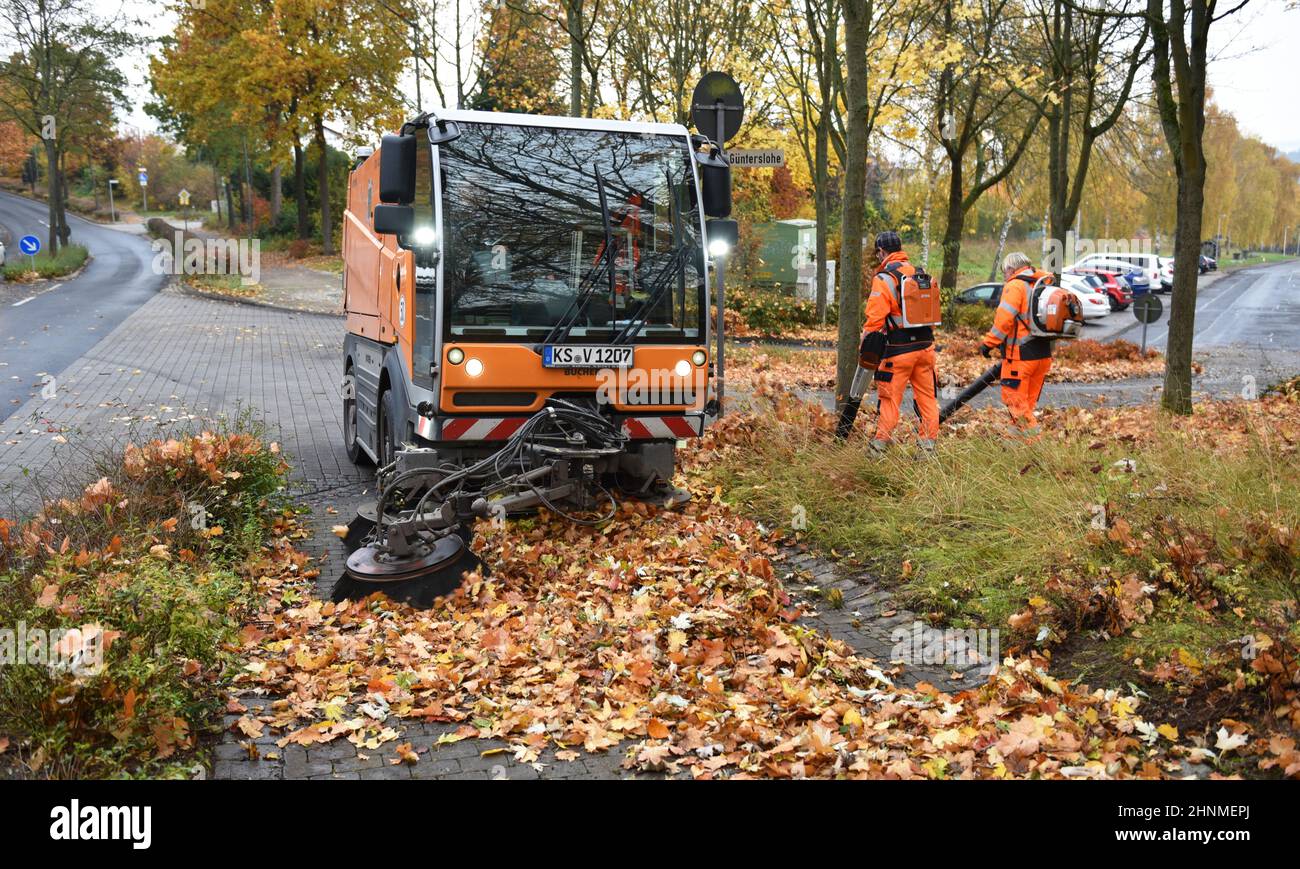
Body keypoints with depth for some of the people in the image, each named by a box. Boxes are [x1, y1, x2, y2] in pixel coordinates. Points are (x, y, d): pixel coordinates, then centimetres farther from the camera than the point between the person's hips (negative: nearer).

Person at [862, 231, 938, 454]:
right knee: (926, 395, 10)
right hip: (925, 345, 6)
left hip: (899, 349, -6)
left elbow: (875, 316, -15)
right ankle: (929, 443, 13)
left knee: (890, 396, 1)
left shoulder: (884, 278, -11)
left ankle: (881, 442, 4)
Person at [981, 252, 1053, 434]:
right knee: (1028, 402, 15)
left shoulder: (1015, 286, -11)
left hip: (1020, 355, -8)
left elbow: (1003, 319, -19)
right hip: (1043, 354, 8)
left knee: (1014, 400, -3)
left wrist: (989, 343, -11)